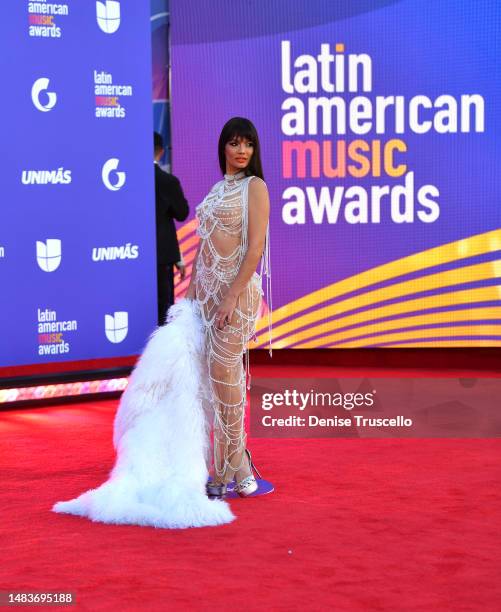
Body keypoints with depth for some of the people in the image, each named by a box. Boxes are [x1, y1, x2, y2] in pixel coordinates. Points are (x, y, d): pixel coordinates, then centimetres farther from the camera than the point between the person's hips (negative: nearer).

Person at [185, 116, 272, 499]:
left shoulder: (255, 186, -6)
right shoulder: (218, 188, 16)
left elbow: (256, 247, -14)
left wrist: (232, 296, -20)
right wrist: (192, 289, 14)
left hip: (236, 288, -8)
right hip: (207, 288, 8)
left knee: (224, 372, -8)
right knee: (224, 374, 8)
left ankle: (226, 472, -2)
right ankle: (236, 465, 15)